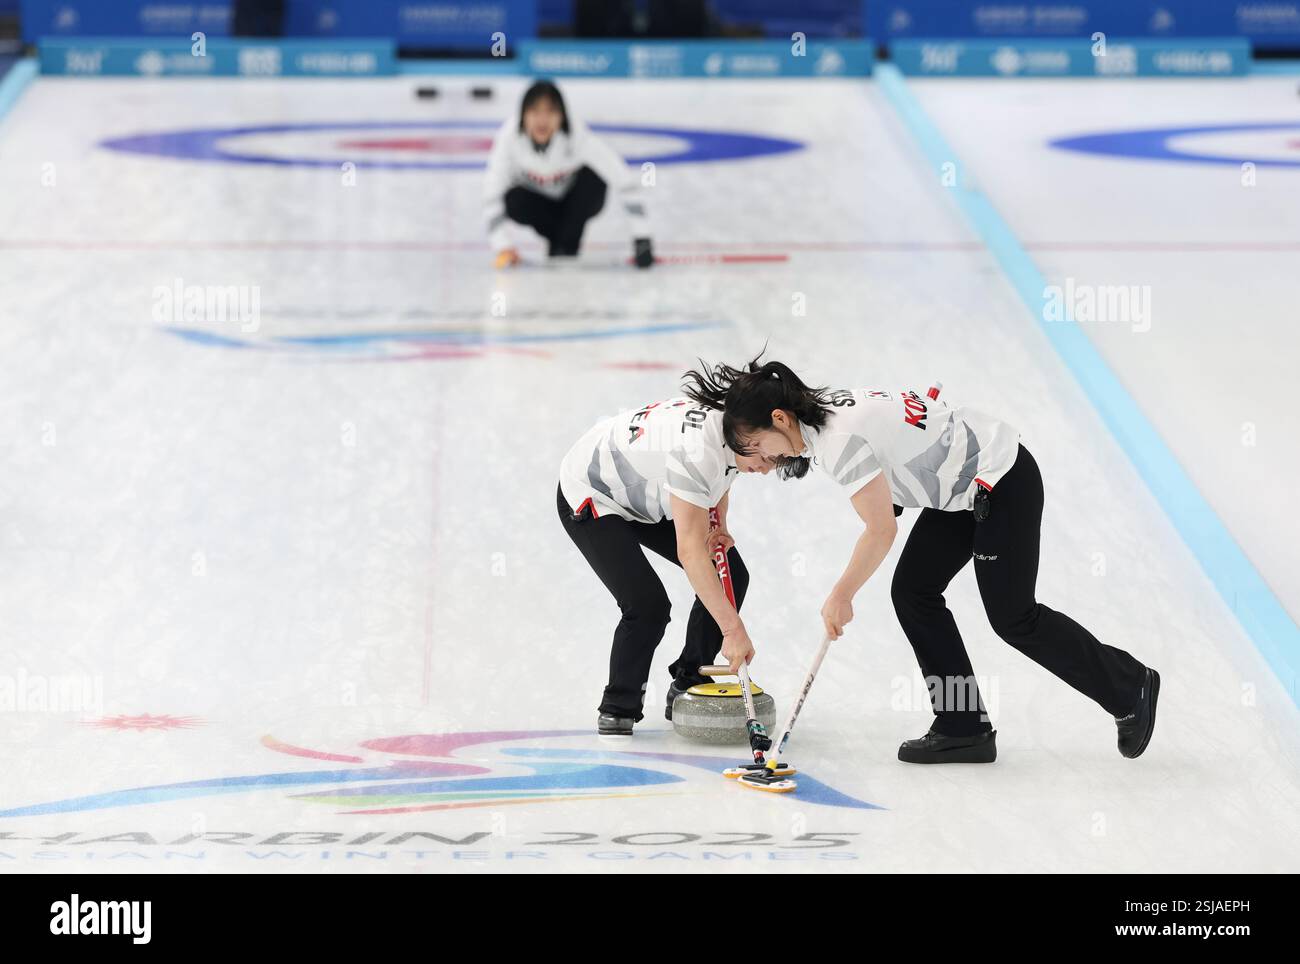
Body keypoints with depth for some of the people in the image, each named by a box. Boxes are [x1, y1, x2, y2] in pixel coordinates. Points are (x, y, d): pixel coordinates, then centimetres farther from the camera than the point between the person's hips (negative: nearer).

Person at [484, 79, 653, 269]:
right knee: (513, 200, -31)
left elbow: (624, 182, -36)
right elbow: (492, 194, -26)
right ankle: (556, 236, -1)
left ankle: (568, 242, -8)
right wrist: (503, 246, -36)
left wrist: (641, 239, -41)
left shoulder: (579, 137, -34)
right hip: (541, 202, 1)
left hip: (576, 201, -1)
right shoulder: (509, 137, -31)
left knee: (593, 175, -32)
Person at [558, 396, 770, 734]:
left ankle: (688, 687, 15)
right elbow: (689, 551, -42)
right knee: (648, 604, -23)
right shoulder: (695, 448, -40)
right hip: (590, 499, -9)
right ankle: (617, 710, -1)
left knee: (731, 575, 1)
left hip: (644, 492, 9)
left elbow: (718, 482, 12)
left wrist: (718, 528, -6)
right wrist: (733, 629, -43)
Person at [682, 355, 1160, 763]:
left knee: (1013, 618, -2)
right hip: (965, 487, 10)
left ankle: (1129, 687, 13)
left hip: (1003, 481, -10)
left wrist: (840, 597, -11)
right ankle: (963, 727, 8)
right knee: (913, 592, 5)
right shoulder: (825, 410, 3)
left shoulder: (841, 438, -26)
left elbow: (881, 531, -22)